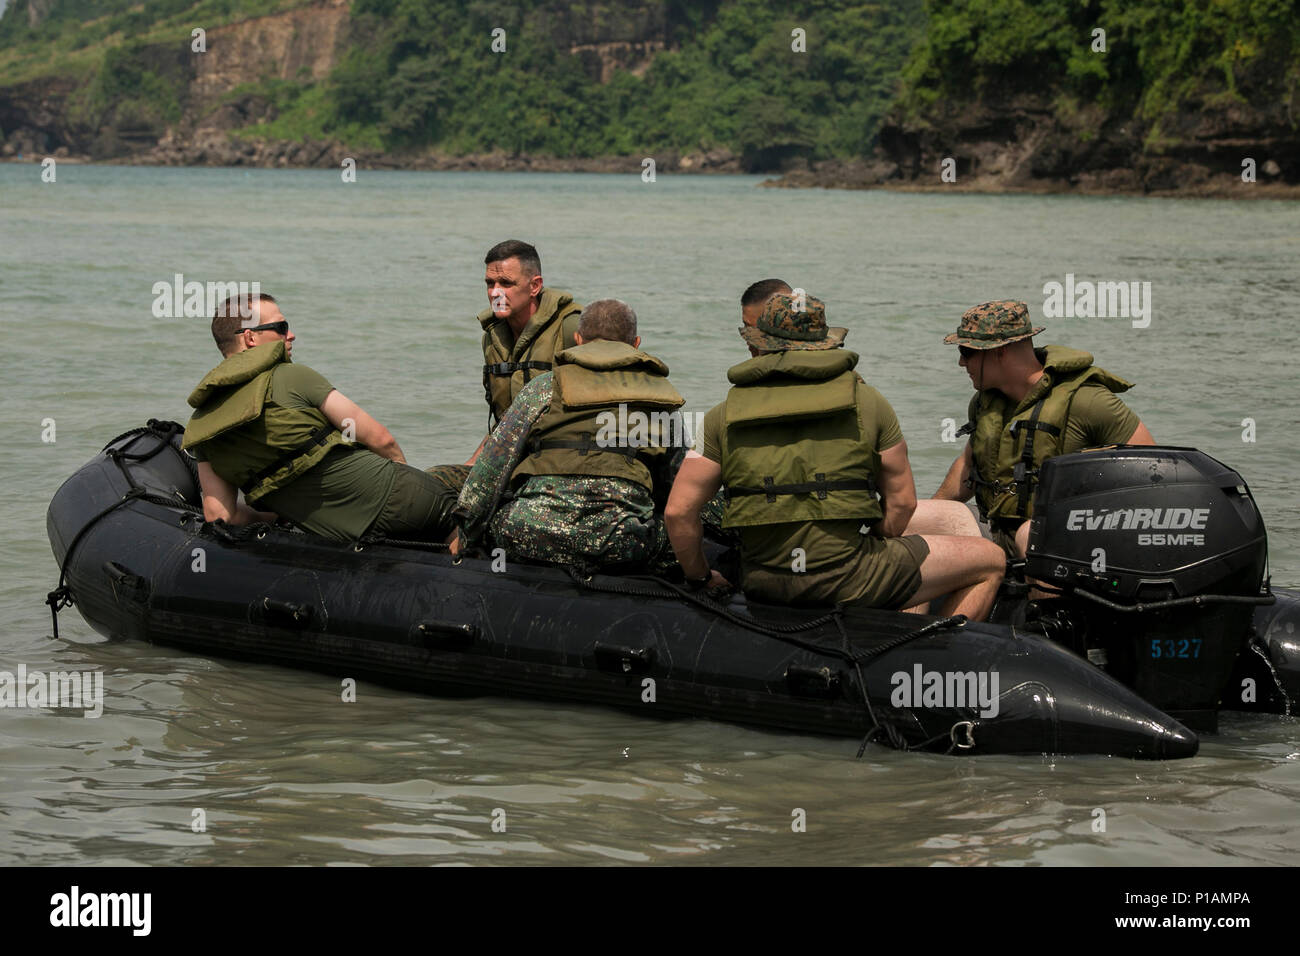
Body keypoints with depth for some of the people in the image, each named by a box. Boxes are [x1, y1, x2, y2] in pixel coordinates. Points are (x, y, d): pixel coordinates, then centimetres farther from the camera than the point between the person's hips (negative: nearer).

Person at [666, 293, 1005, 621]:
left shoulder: (724, 416, 6)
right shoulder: (866, 401, 4)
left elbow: (678, 511, -1)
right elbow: (902, 502, 4)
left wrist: (700, 578, 14)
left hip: (761, 585, 4)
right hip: (848, 580, -4)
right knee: (990, 560, 14)